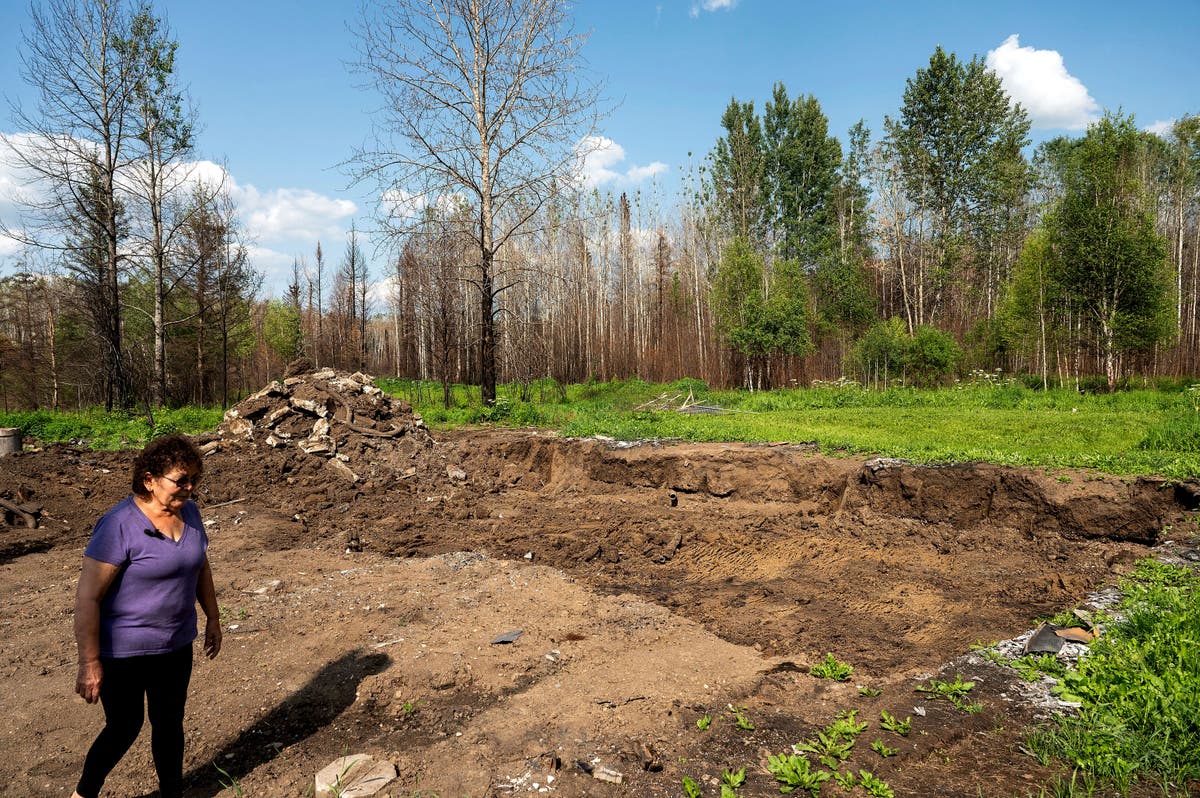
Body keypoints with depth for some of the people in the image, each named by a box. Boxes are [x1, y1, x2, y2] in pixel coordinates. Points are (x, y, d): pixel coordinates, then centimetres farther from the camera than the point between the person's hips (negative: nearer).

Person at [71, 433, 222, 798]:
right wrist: (89, 663, -19)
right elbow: (87, 597, -20)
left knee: (170, 722, 17)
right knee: (124, 728, 12)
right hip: (123, 651, -5)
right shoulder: (119, 525, -23)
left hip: (176, 645, 6)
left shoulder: (189, 512, -2)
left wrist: (213, 618, 17)